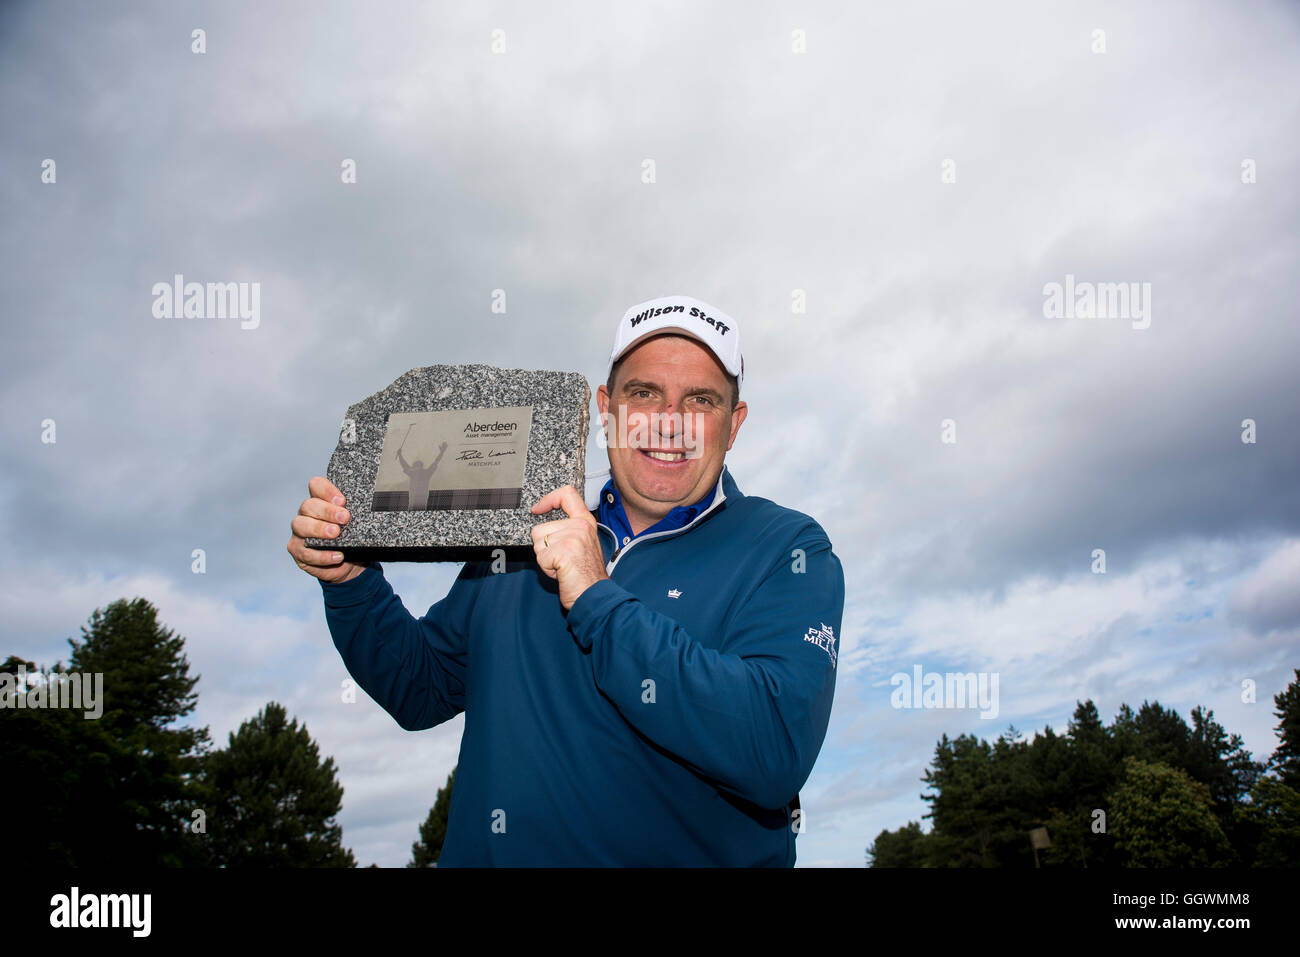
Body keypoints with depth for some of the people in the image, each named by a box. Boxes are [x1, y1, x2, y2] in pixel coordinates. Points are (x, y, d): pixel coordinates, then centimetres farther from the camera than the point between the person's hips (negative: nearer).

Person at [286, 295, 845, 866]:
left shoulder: (787, 551, -6)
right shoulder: (527, 533, 7)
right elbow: (420, 690, 15)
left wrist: (598, 601, -20)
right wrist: (351, 582, -1)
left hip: (685, 856, -3)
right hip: (481, 852, 4)